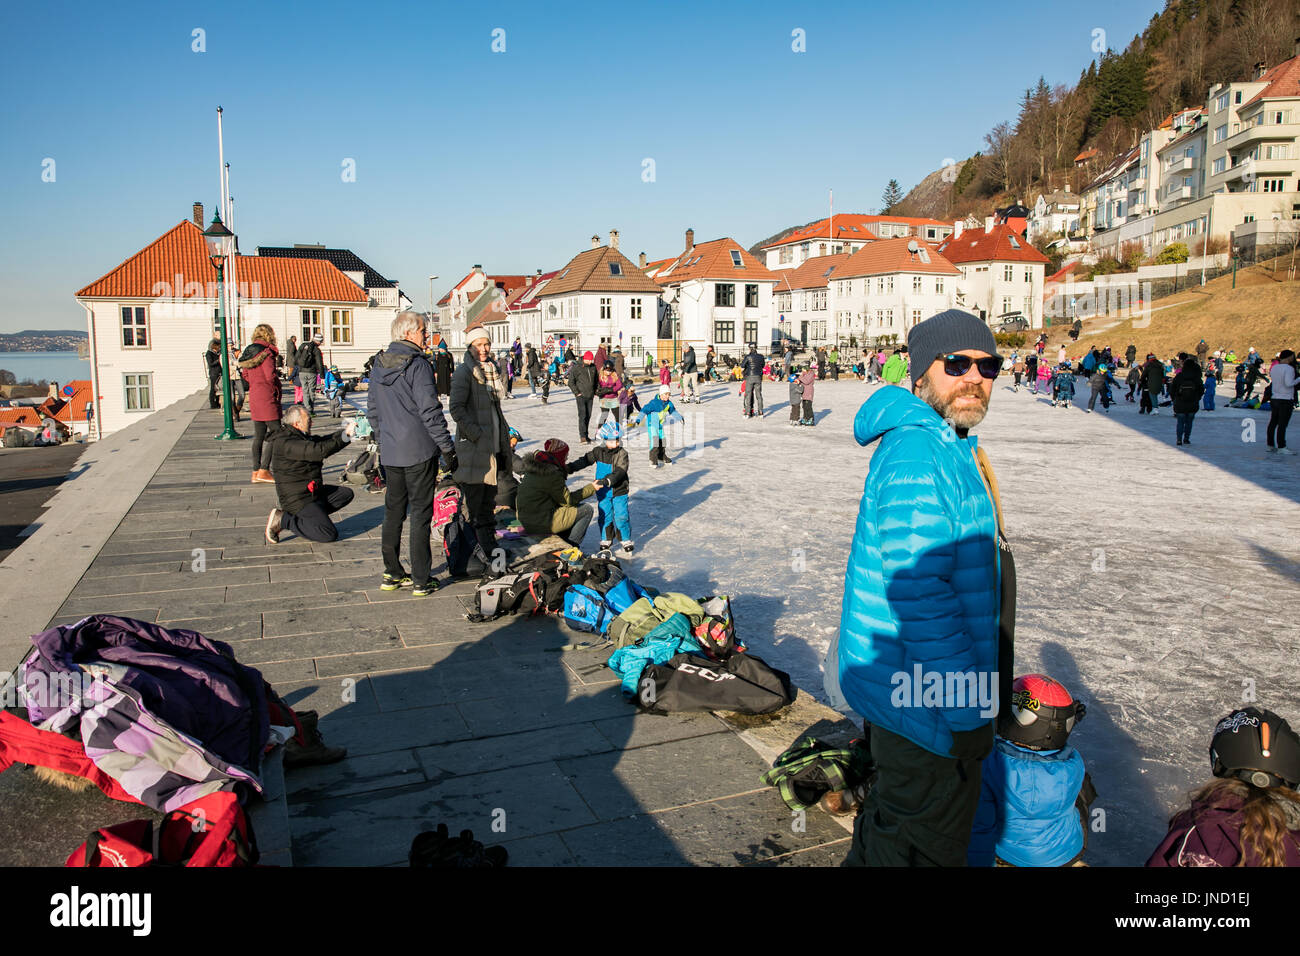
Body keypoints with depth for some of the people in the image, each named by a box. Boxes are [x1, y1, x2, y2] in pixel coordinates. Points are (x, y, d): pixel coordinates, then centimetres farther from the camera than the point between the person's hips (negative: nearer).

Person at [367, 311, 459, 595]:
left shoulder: (378, 365, 9)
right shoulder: (418, 365, -14)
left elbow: (372, 410, 16)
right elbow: (430, 411, -17)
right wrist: (448, 447, -12)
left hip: (390, 452, 7)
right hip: (419, 451, -7)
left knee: (393, 512, 15)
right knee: (421, 514, 0)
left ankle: (392, 574, 22)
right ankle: (422, 580, 5)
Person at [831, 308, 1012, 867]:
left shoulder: (945, 445, 12)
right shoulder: (919, 451, -24)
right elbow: (918, 590, -29)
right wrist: (967, 702, -22)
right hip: (927, 707, -10)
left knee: (893, 819, 27)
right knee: (928, 846, 7)